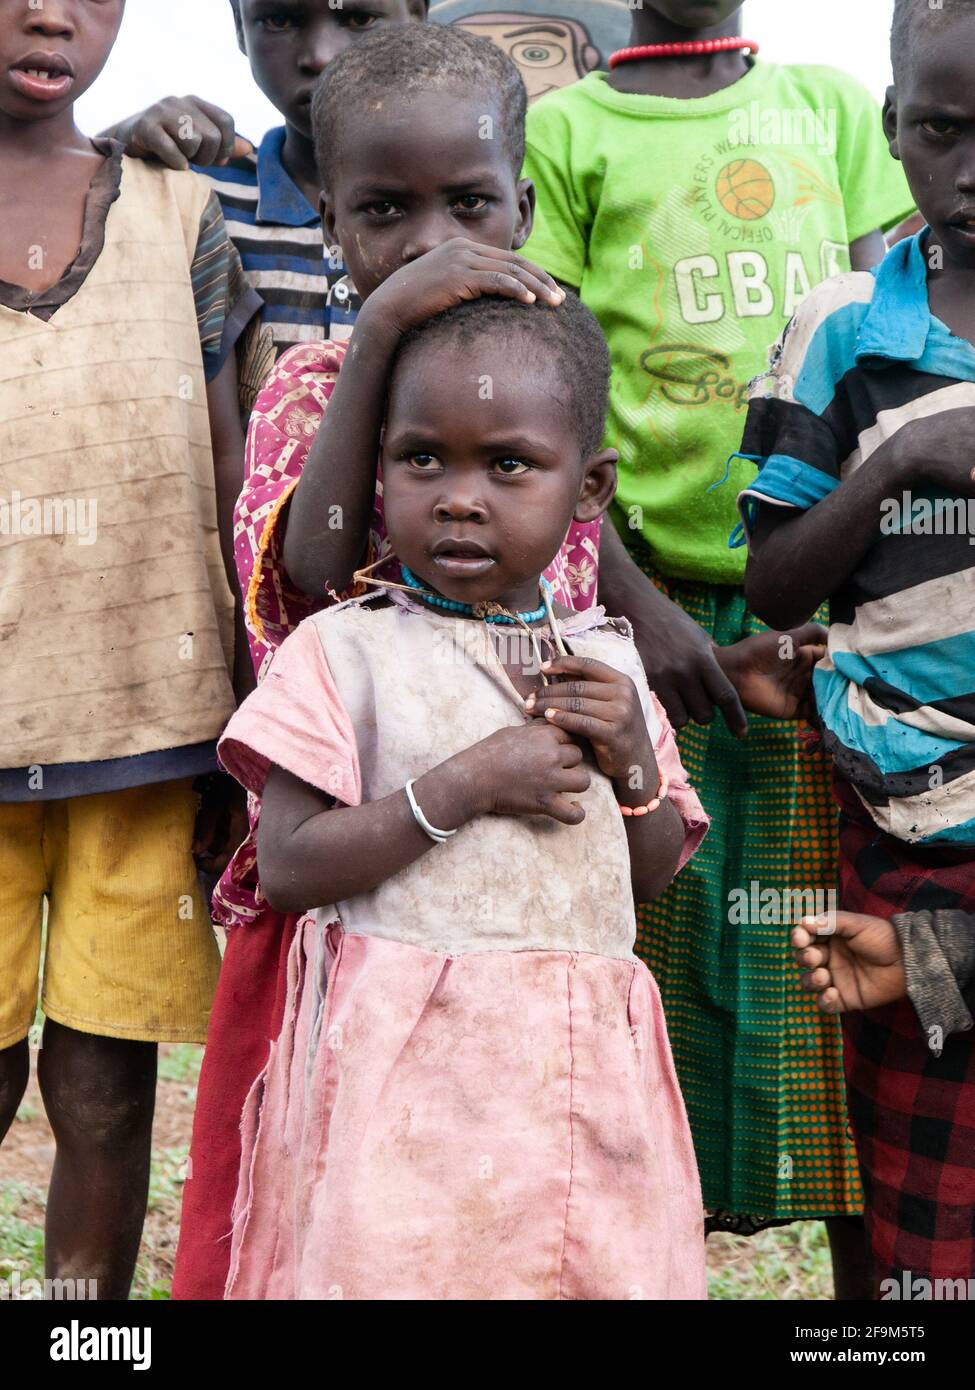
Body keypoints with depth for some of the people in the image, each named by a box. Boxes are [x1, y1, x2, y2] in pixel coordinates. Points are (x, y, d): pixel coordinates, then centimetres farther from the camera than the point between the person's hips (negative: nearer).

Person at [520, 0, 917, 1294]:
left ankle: (876, 1275, 14)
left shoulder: (829, 106, 16)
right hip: (651, 592, -2)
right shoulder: (565, 131, 6)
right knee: (660, 944, 1)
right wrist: (632, 603, -12)